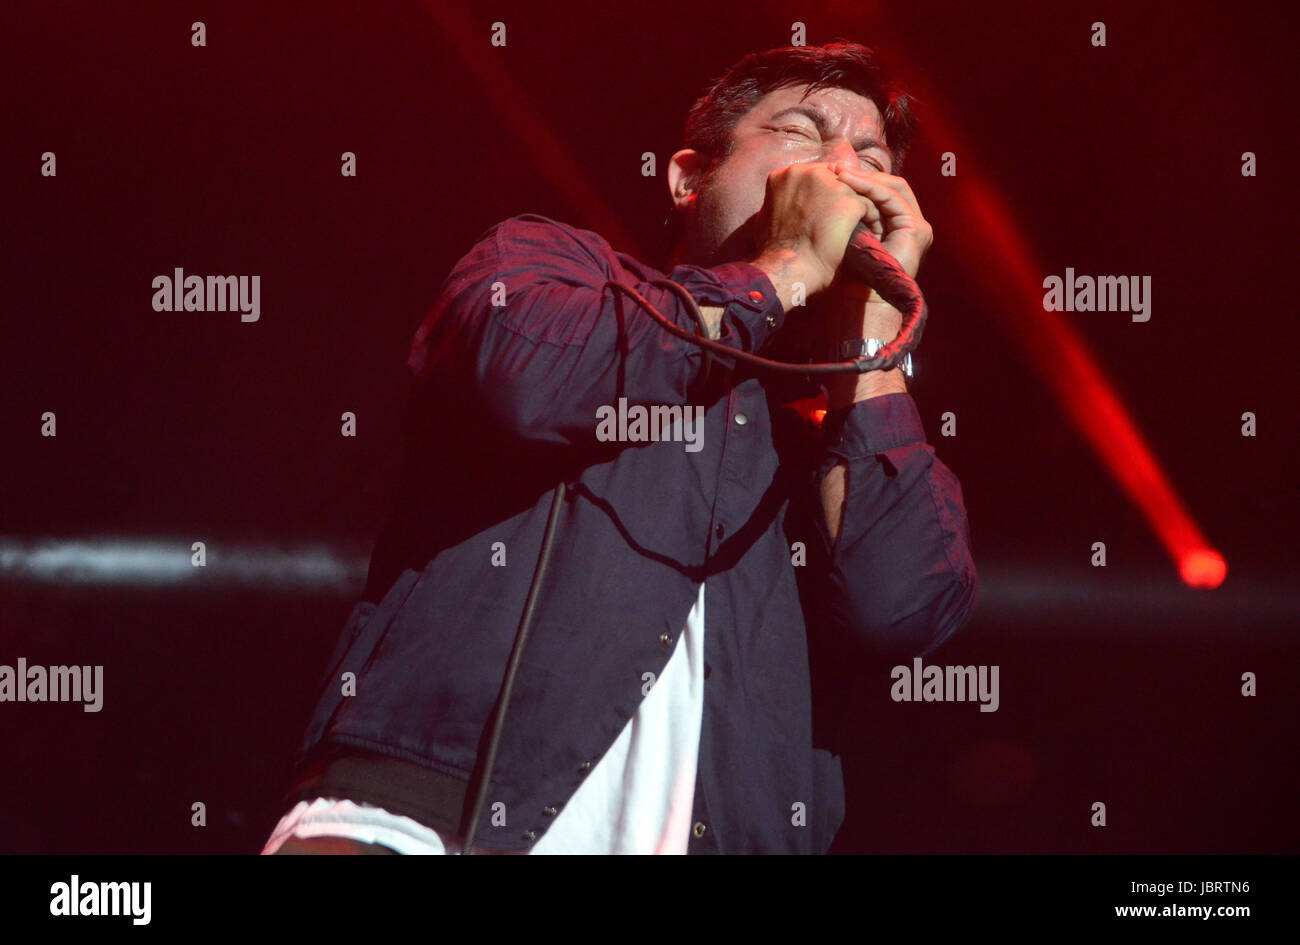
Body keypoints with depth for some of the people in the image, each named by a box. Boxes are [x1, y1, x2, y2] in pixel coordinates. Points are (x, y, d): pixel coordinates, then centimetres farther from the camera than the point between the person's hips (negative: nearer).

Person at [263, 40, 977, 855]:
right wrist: (787, 269, 5)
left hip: (702, 832, 6)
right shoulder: (545, 257, 18)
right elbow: (522, 371, -6)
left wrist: (873, 313, 9)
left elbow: (901, 610, 1)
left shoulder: (850, 434, 22)